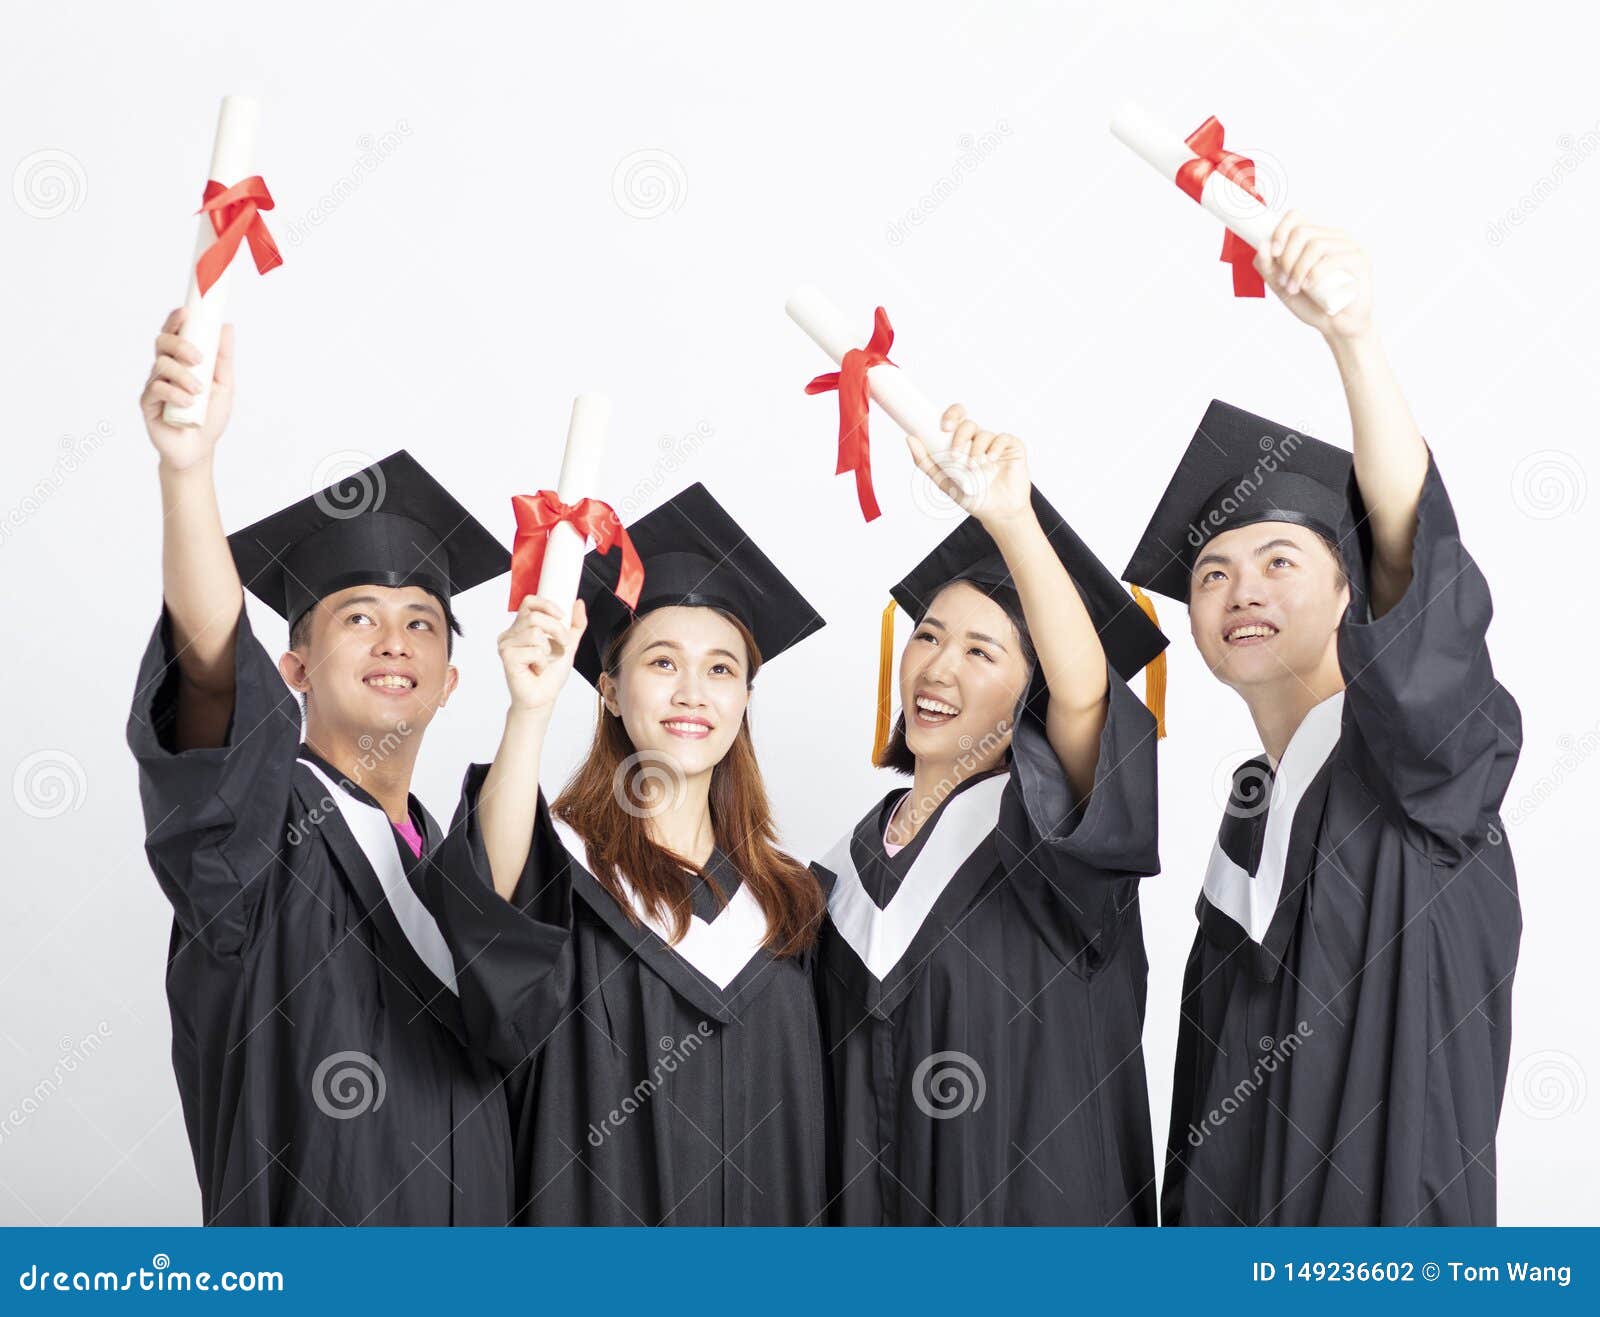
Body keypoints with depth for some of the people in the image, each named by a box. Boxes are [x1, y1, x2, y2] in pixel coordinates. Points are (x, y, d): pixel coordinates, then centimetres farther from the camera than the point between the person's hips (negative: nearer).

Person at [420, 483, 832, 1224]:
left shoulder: (785, 900, 2)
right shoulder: (563, 861, -11)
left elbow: (802, 1123, 8)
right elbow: (490, 901, -36)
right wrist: (530, 710, -47)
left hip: (758, 1217, 4)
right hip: (600, 1210, -3)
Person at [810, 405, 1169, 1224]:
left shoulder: (1044, 823, -10)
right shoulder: (847, 865, 5)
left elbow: (1084, 697, -32)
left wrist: (1012, 518, -45)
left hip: (1034, 1210, -4)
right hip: (869, 1211, 5)